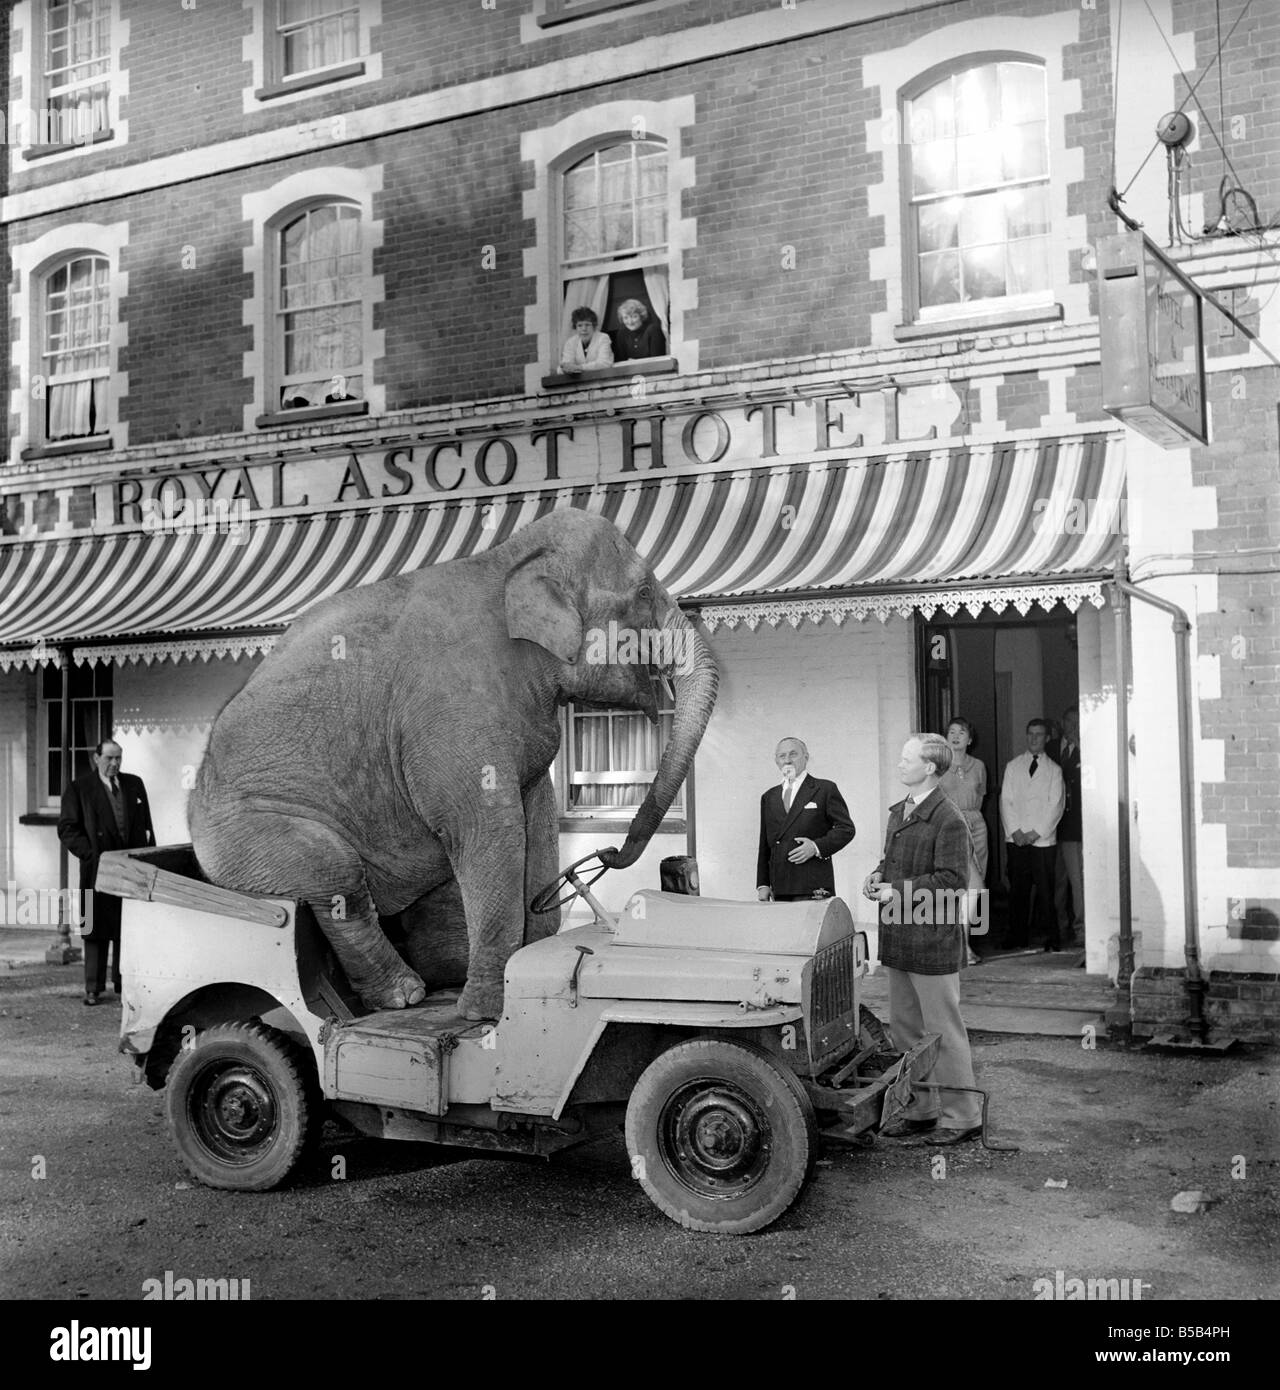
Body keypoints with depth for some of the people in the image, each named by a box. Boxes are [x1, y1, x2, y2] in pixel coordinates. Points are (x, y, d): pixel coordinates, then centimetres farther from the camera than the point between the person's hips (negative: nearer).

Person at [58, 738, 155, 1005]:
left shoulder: (135, 784, 12)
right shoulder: (78, 788, -1)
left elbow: (146, 824, 15)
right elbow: (67, 829, -3)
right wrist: (91, 854, -13)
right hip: (98, 868, -3)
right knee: (97, 928, 0)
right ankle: (93, 988, 8)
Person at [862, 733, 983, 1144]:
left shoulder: (948, 821, -15)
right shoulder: (899, 811, 12)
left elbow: (952, 882, -19)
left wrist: (897, 891, -19)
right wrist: (878, 876, 3)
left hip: (932, 940, -9)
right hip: (898, 939, 9)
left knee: (943, 1031, 0)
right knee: (905, 1029, 16)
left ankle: (963, 1117, 11)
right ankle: (921, 1110, 28)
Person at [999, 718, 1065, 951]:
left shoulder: (1054, 770, 6)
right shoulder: (1013, 766, 12)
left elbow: (1056, 805, -1)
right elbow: (1005, 801, 6)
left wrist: (1036, 833, -9)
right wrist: (1015, 831, -6)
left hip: (1043, 839, -2)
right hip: (1016, 839, 2)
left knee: (1045, 888, -3)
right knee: (1018, 888, 3)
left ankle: (1048, 938, 5)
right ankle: (1017, 935, 9)